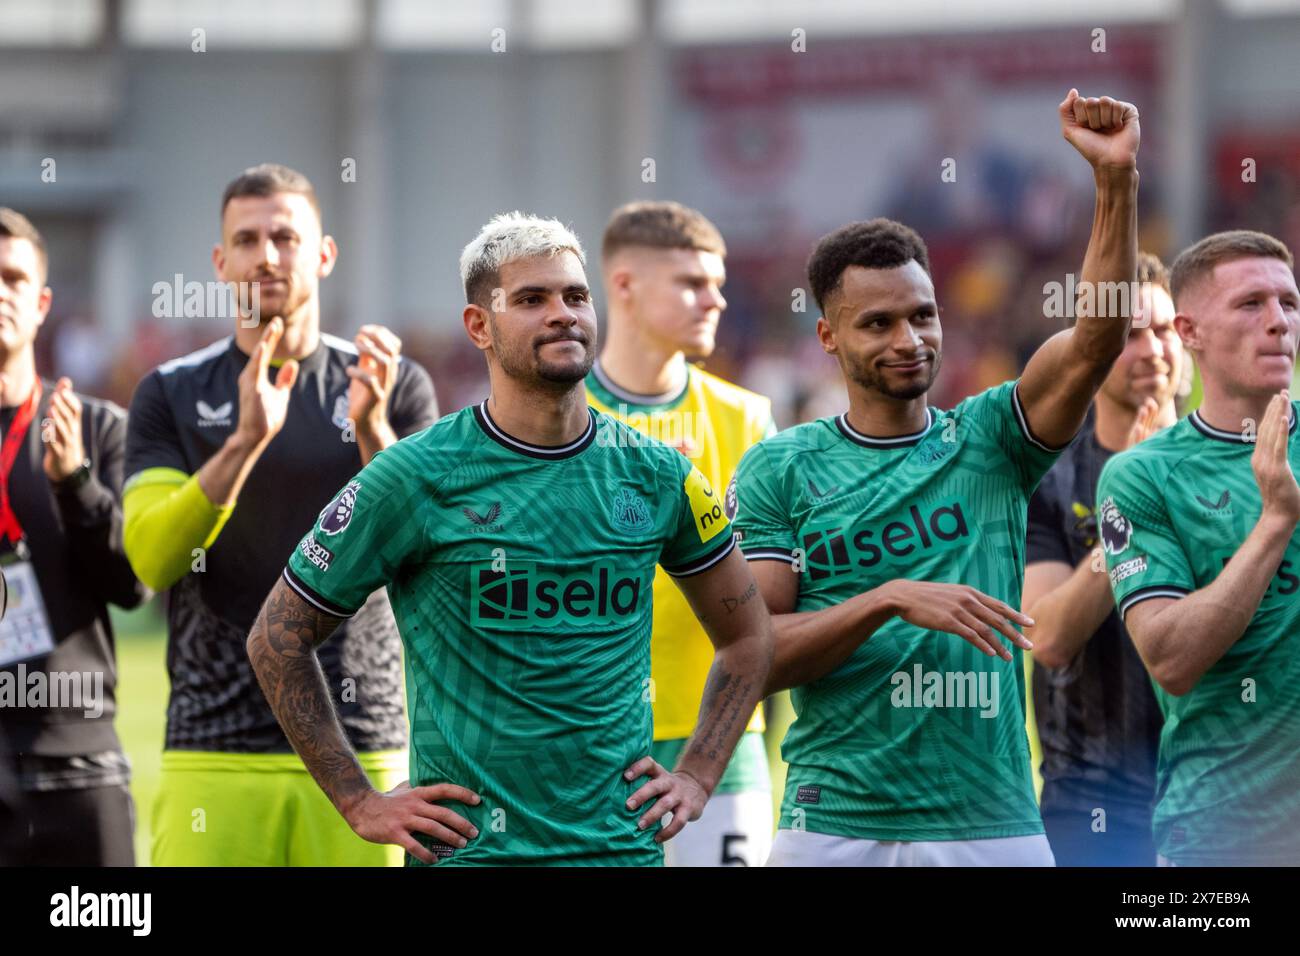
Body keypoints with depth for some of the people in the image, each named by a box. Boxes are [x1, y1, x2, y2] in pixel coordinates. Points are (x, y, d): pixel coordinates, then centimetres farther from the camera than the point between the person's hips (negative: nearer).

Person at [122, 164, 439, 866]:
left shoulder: (397, 387, 7)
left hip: (362, 751, 1)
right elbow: (151, 558, -8)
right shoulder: (171, 395, 6)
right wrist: (245, 440, -21)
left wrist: (372, 431, -20)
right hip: (213, 757, -1)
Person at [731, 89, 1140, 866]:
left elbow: (1098, 338, -7)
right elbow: (753, 657, -4)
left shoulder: (990, 439, 7)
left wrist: (1116, 179, -18)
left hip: (993, 825, 1)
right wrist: (892, 599, -16)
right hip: (838, 824, -1)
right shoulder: (780, 469, 4)